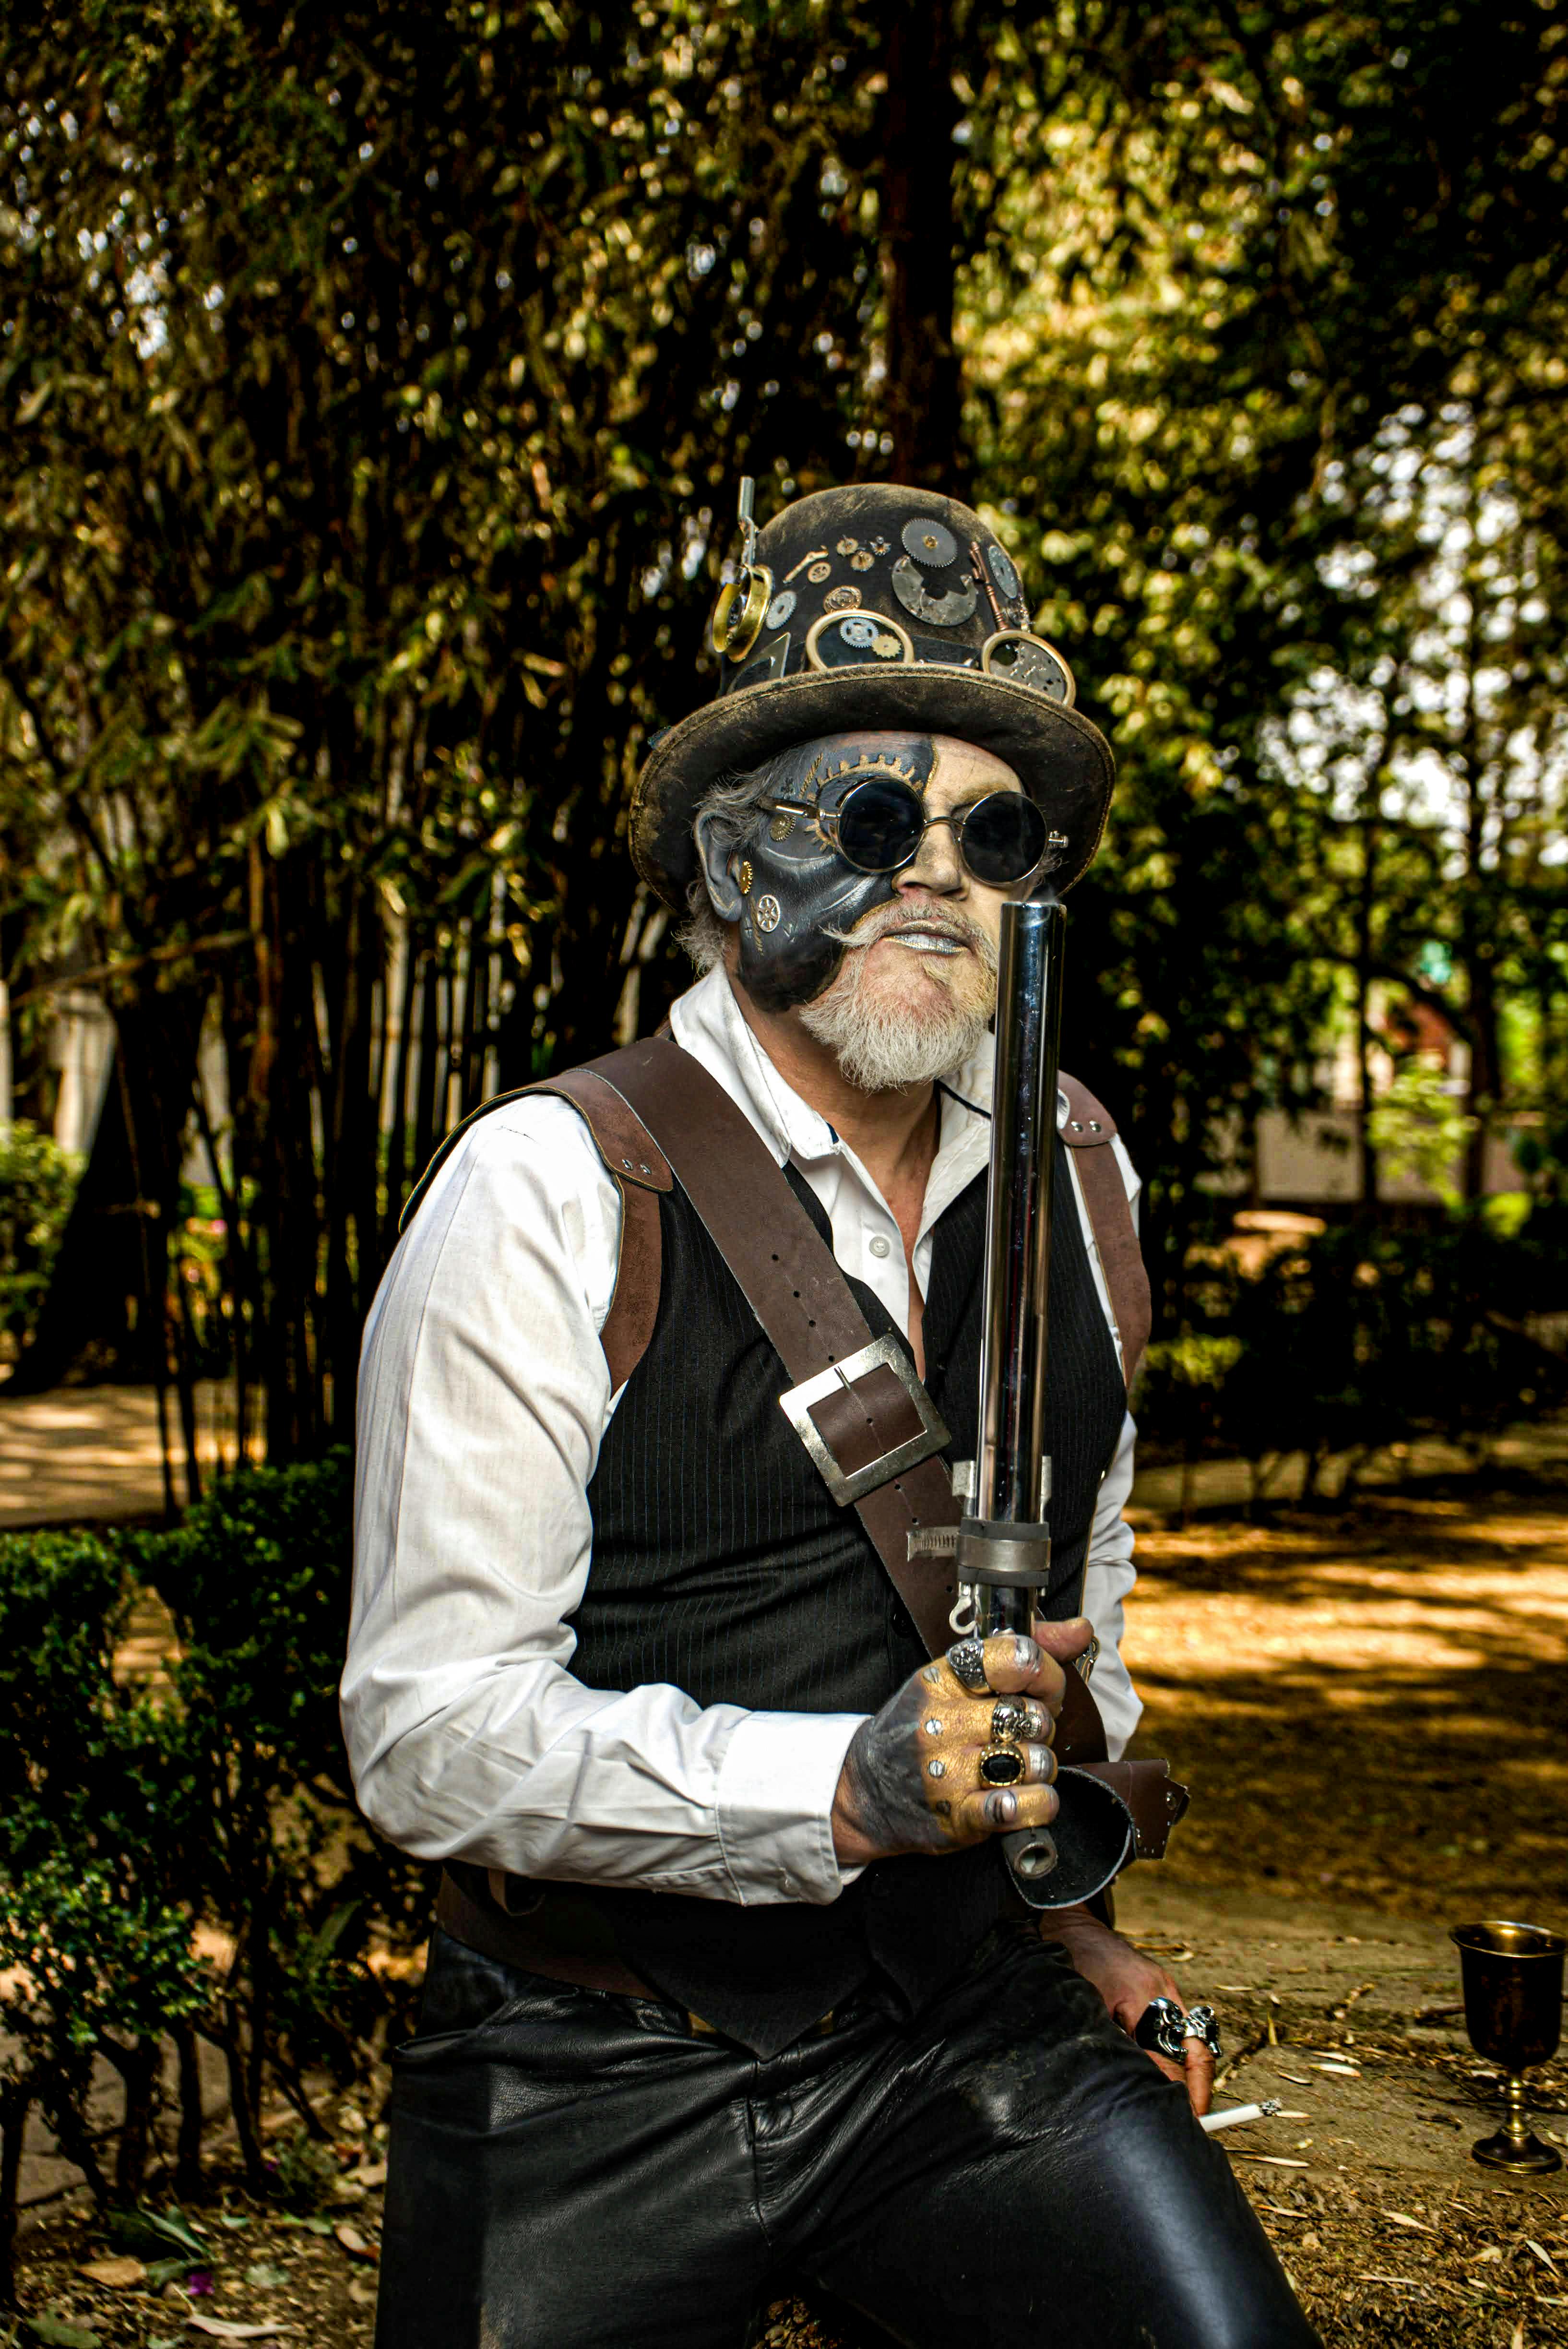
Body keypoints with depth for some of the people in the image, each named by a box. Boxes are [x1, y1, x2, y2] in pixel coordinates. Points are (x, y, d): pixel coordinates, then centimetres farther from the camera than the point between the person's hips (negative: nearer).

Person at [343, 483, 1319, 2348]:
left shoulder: (1077, 1174, 5)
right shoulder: (546, 1197, -14)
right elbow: (432, 1734, -18)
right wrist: (843, 1790, -27)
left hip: (974, 2045, 4)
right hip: (598, 2085, -3)